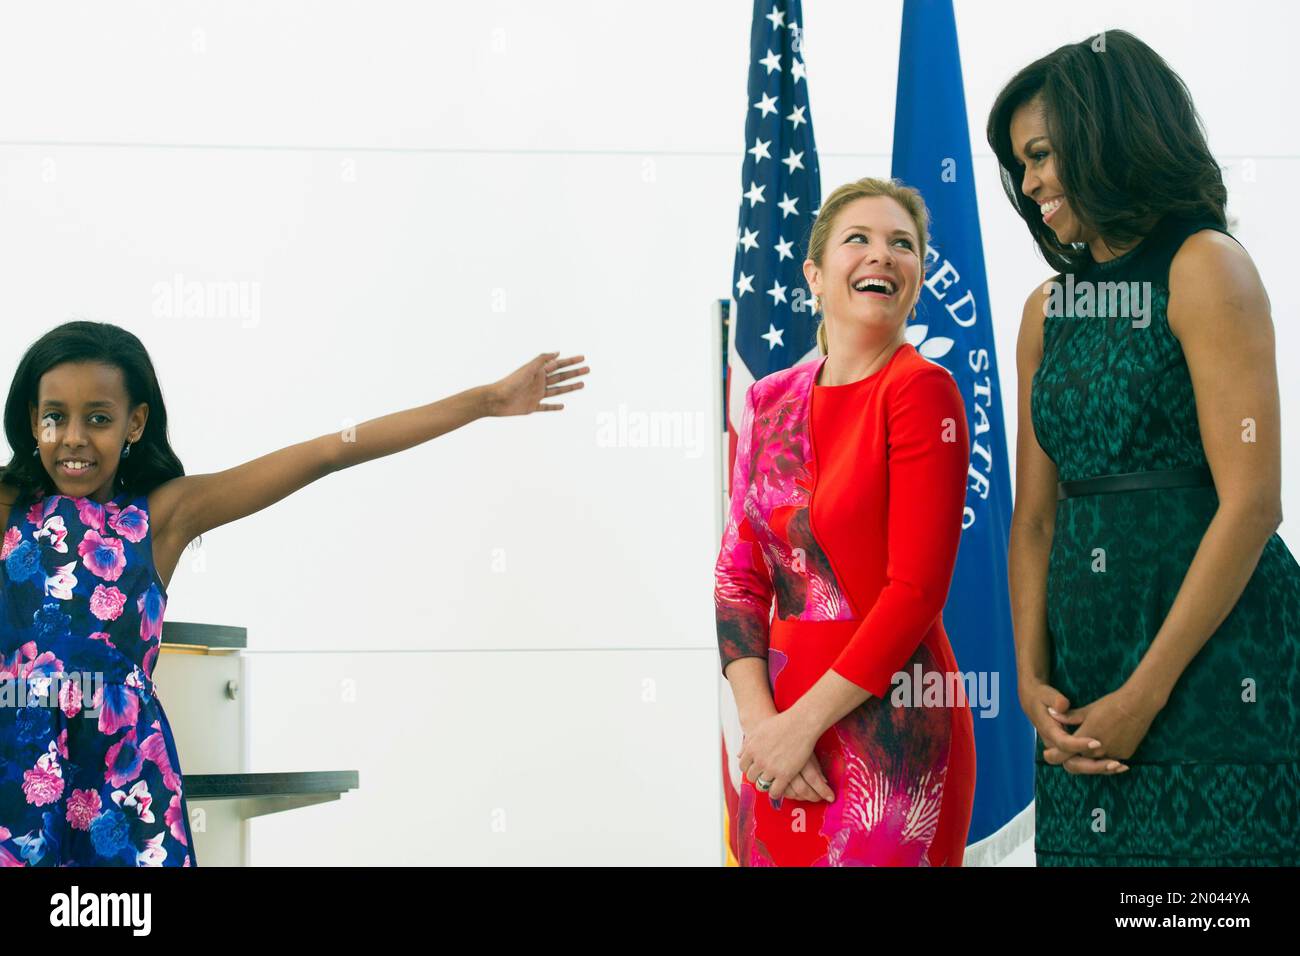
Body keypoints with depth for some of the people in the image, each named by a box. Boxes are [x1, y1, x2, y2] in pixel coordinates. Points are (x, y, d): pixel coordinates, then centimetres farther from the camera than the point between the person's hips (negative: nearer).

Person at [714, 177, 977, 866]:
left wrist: (803, 724, -13)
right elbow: (739, 575, 6)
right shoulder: (771, 401, 8)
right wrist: (760, 721, -8)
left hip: (892, 727, -5)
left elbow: (917, 589, -14)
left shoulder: (920, 389, -9)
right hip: (781, 722, 5)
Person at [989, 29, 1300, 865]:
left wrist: (1144, 695, -15)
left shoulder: (1203, 269, -6)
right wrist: (1033, 680, -4)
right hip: (1087, 660, 6)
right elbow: (1035, 519, 11)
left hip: (1212, 660, -6)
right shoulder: (1048, 310, 13)